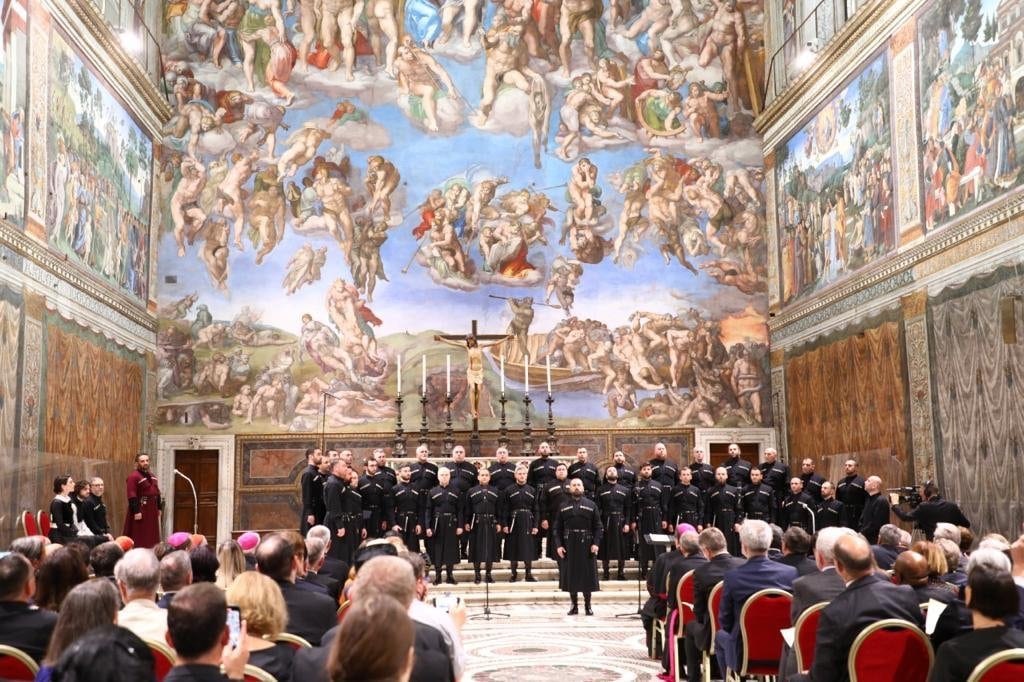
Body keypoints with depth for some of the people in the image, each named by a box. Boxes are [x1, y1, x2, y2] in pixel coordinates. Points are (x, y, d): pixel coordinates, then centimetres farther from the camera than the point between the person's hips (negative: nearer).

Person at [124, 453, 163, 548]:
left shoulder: (152, 476, 14)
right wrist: (136, 511, -22)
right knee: (139, 538, -4)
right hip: (140, 510, -8)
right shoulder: (133, 477, -13)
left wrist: (159, 508, 15)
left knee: (152, 537, 13)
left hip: (152, 511, 8)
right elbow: (132, 496, -19)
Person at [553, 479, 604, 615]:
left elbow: (598, 527, 0)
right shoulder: (563, 507, 6)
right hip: (568, 546, 1)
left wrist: (596, 543, -12)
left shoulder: (591, 505, 4)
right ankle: (574, 605, 15)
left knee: (587, 575, 2)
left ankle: (588, 605, 14)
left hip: (587, 546, -1)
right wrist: (558, 545, -7)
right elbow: (557, 528, 4)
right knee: (570, 575, 4)